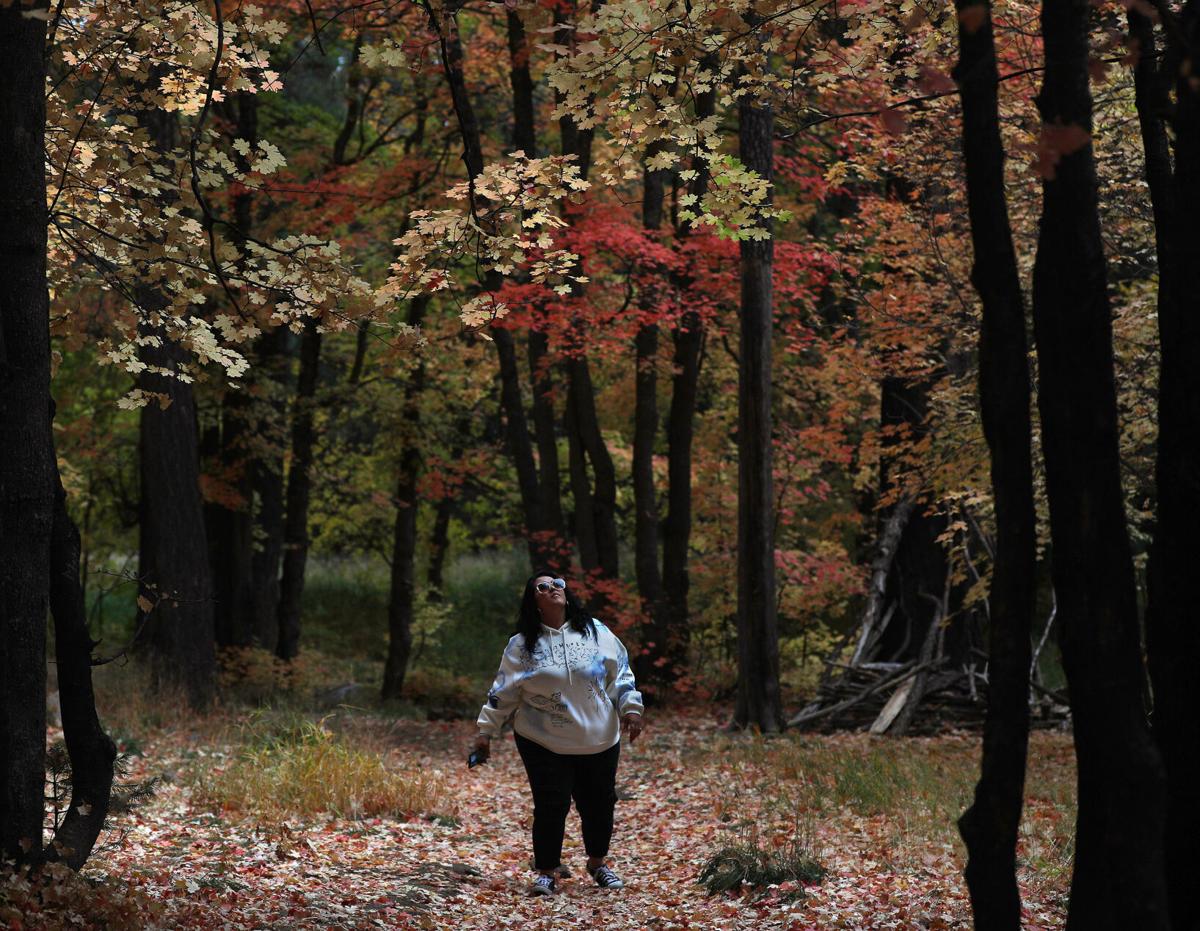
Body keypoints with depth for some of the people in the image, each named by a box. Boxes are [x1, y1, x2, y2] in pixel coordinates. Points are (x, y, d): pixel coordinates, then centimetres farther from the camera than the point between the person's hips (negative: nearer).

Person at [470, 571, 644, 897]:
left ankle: (598, 863, 32)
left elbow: (621, 673, 7)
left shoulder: (596, 632, 2)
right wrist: (486, 732, 1)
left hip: (600, 741, 2)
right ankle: (546, 872, 8)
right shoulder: (522, 645, -1)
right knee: (551, 808, -6)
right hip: (545, 745, -2)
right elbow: (503, 692, 3)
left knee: (599, 804, 11)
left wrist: (631, 707, -2)